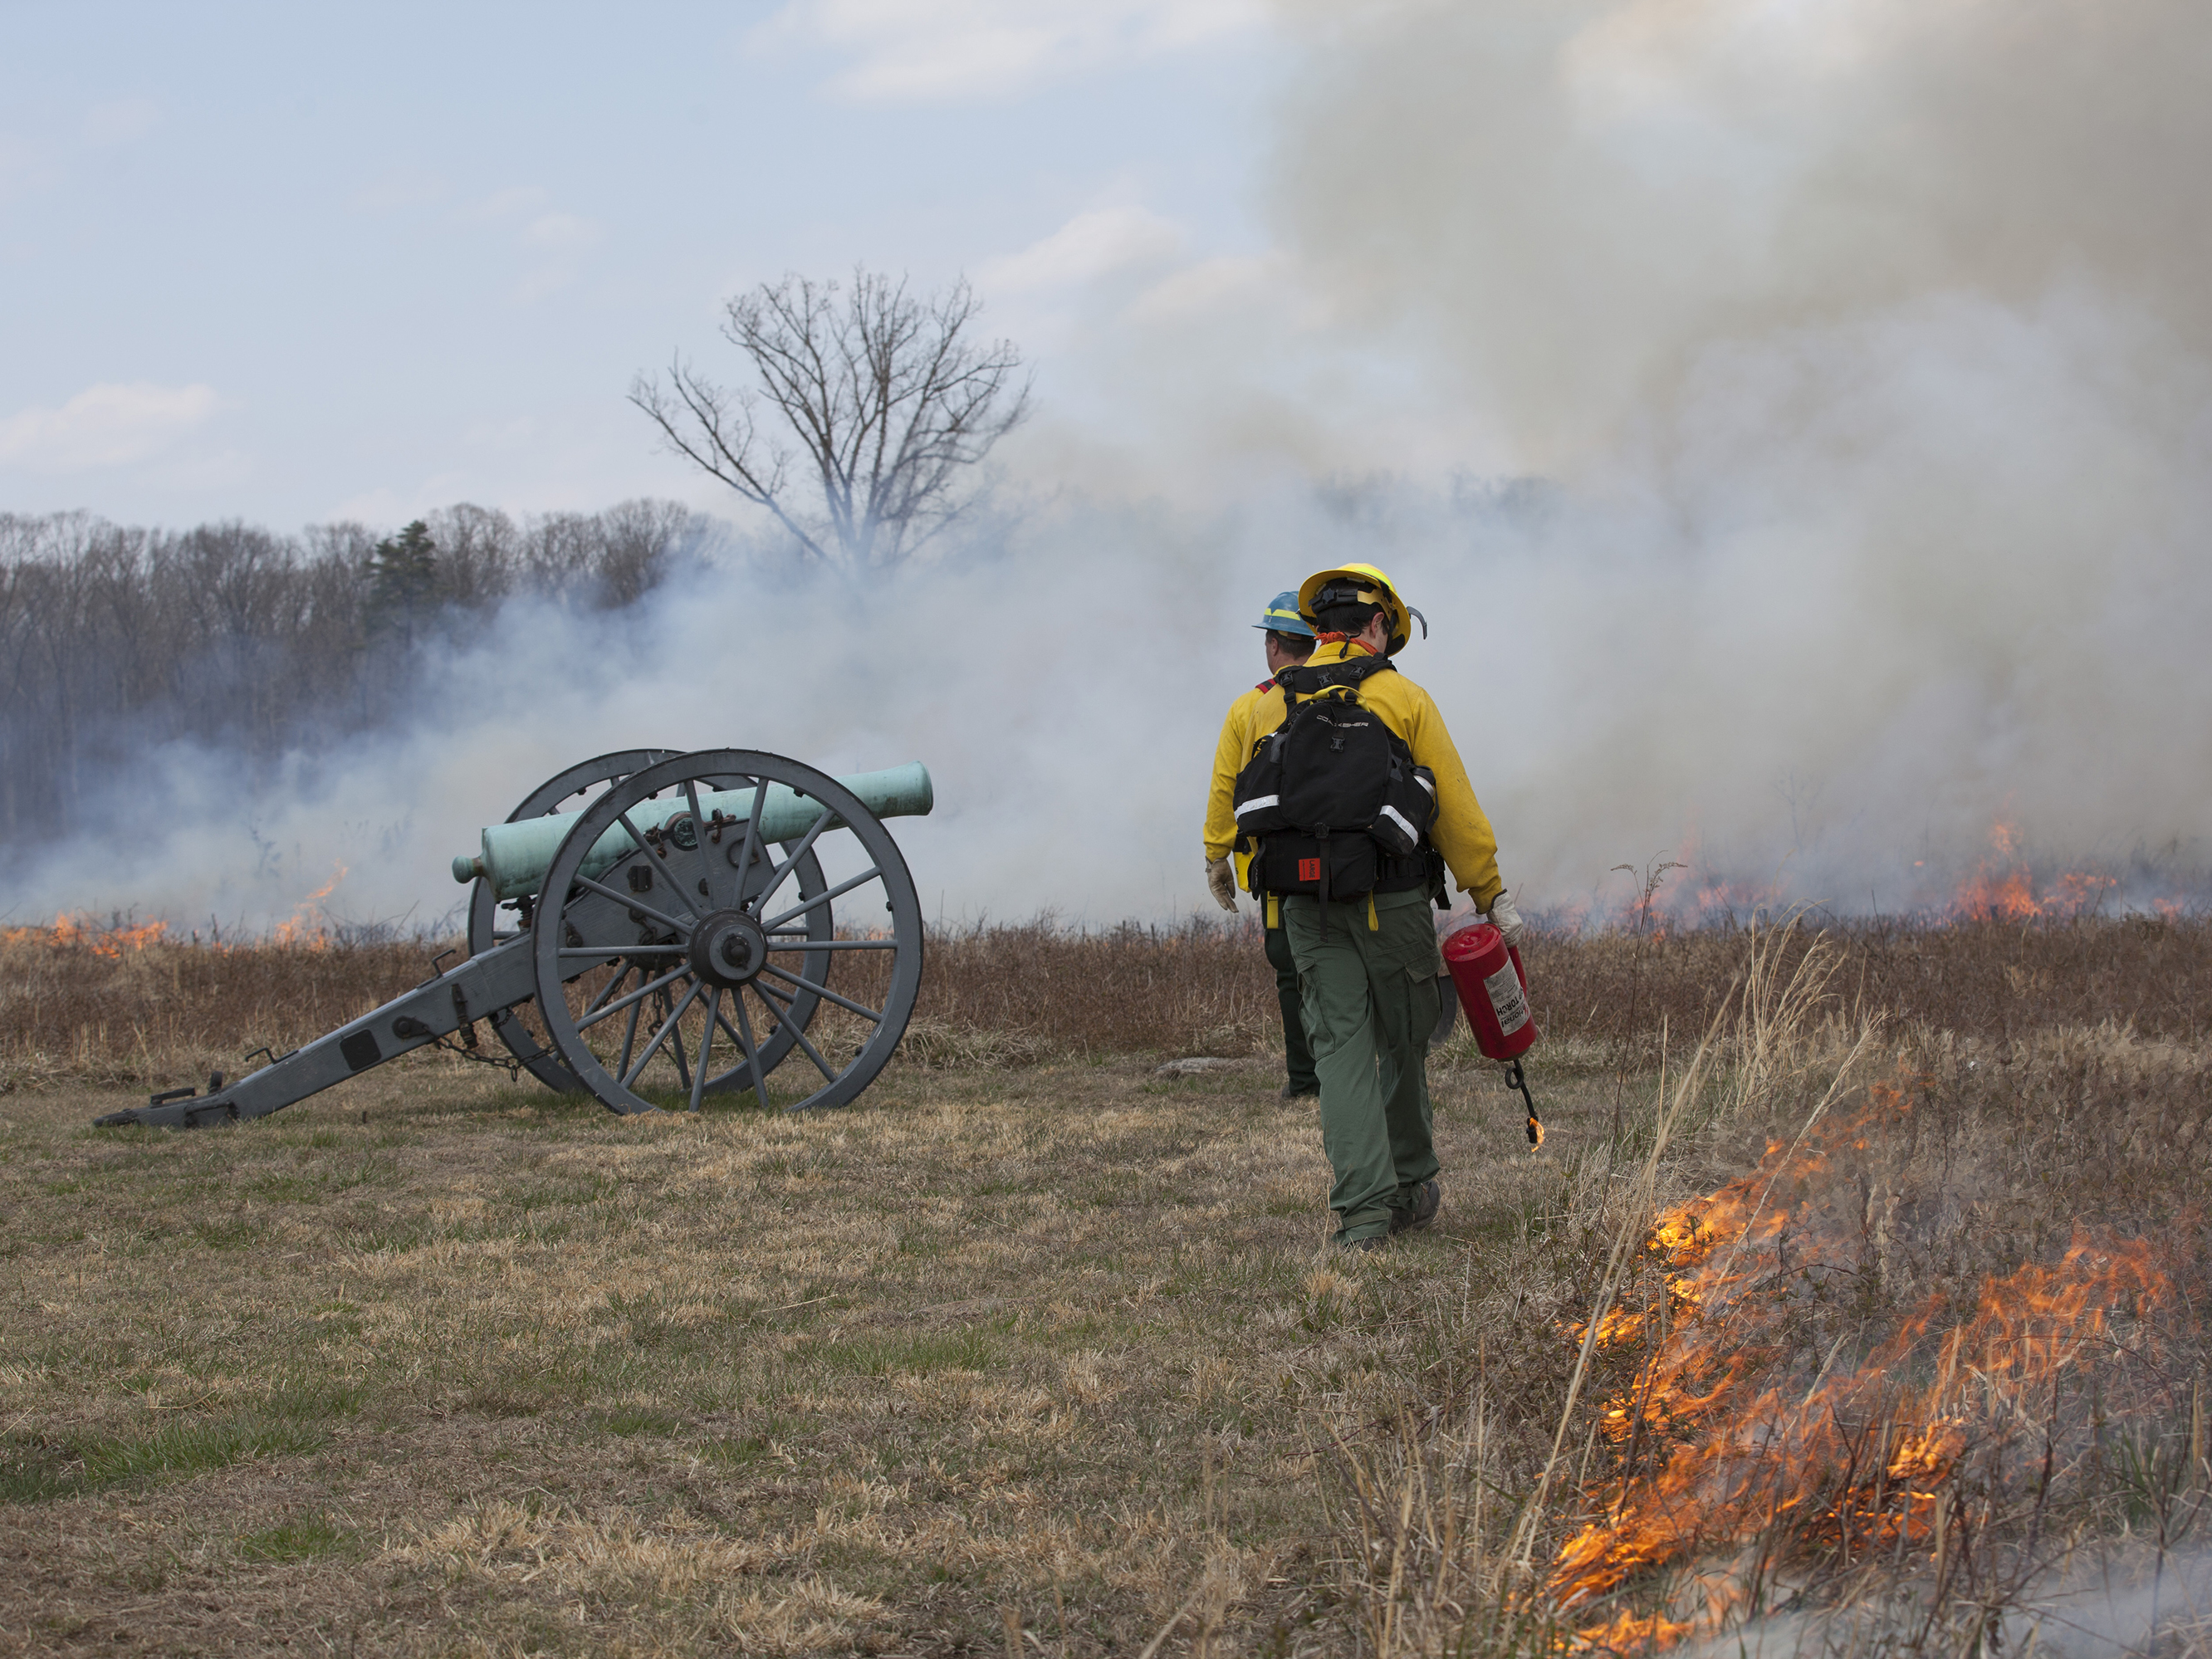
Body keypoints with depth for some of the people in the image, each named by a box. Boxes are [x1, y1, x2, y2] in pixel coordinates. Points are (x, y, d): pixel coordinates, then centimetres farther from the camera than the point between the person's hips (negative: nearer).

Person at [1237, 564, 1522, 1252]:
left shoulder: (1270, 706, 9)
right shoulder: (1403, 699, -1)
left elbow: (1254, 811, 10)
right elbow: (1455, 808, -2)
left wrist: (1272, 889, 18)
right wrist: (1492, 896, 3)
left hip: (1306, 904, 2)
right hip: (1392, 901, -2)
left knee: (1341, 1048, 0)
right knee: (1404, 1044, 13)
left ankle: (1362, 1207, -11)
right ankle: (1409, 1189, 26)